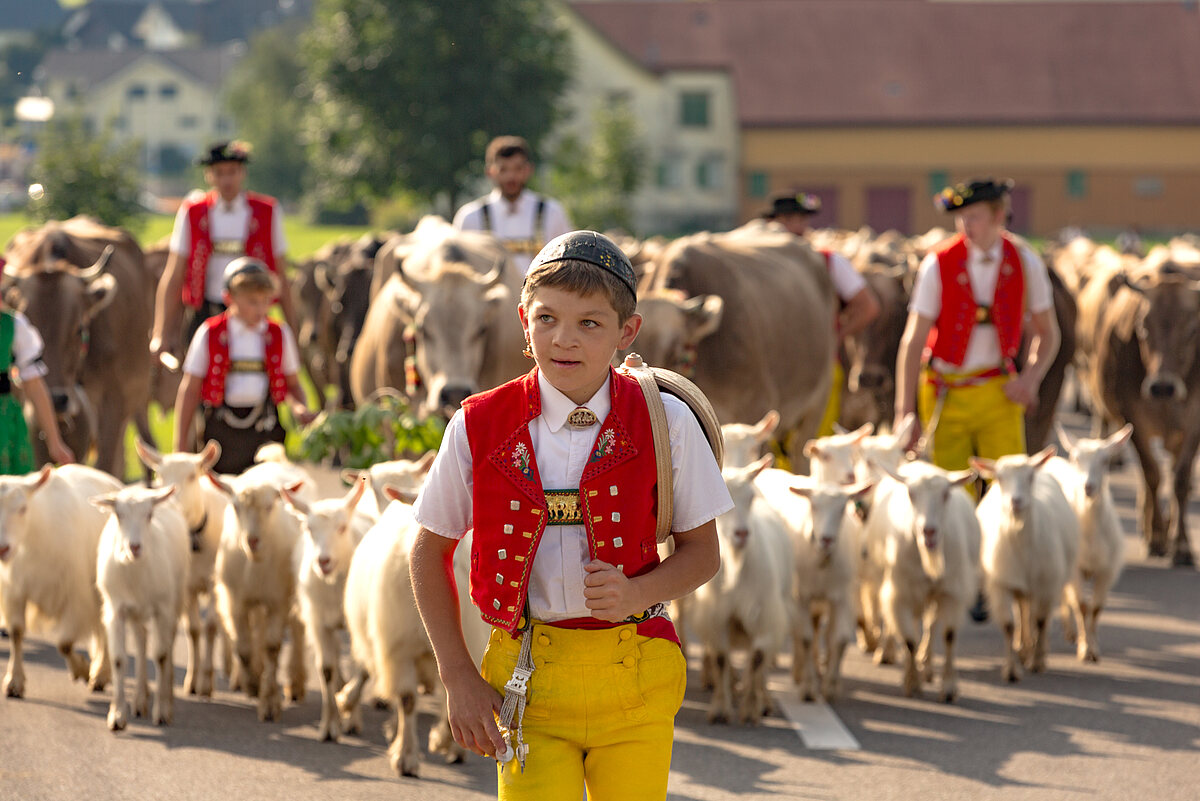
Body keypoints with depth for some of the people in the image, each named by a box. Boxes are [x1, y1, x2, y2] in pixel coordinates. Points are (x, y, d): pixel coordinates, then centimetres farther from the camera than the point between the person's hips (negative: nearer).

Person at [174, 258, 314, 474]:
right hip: (221, 430, -1)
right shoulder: (210, 334, 0)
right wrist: (181, 445, 1)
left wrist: (299, 407, -7)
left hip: (265, 430, 1)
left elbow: (293, 384, 17)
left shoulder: (280, 335, 7)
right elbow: (190, 390, 3)